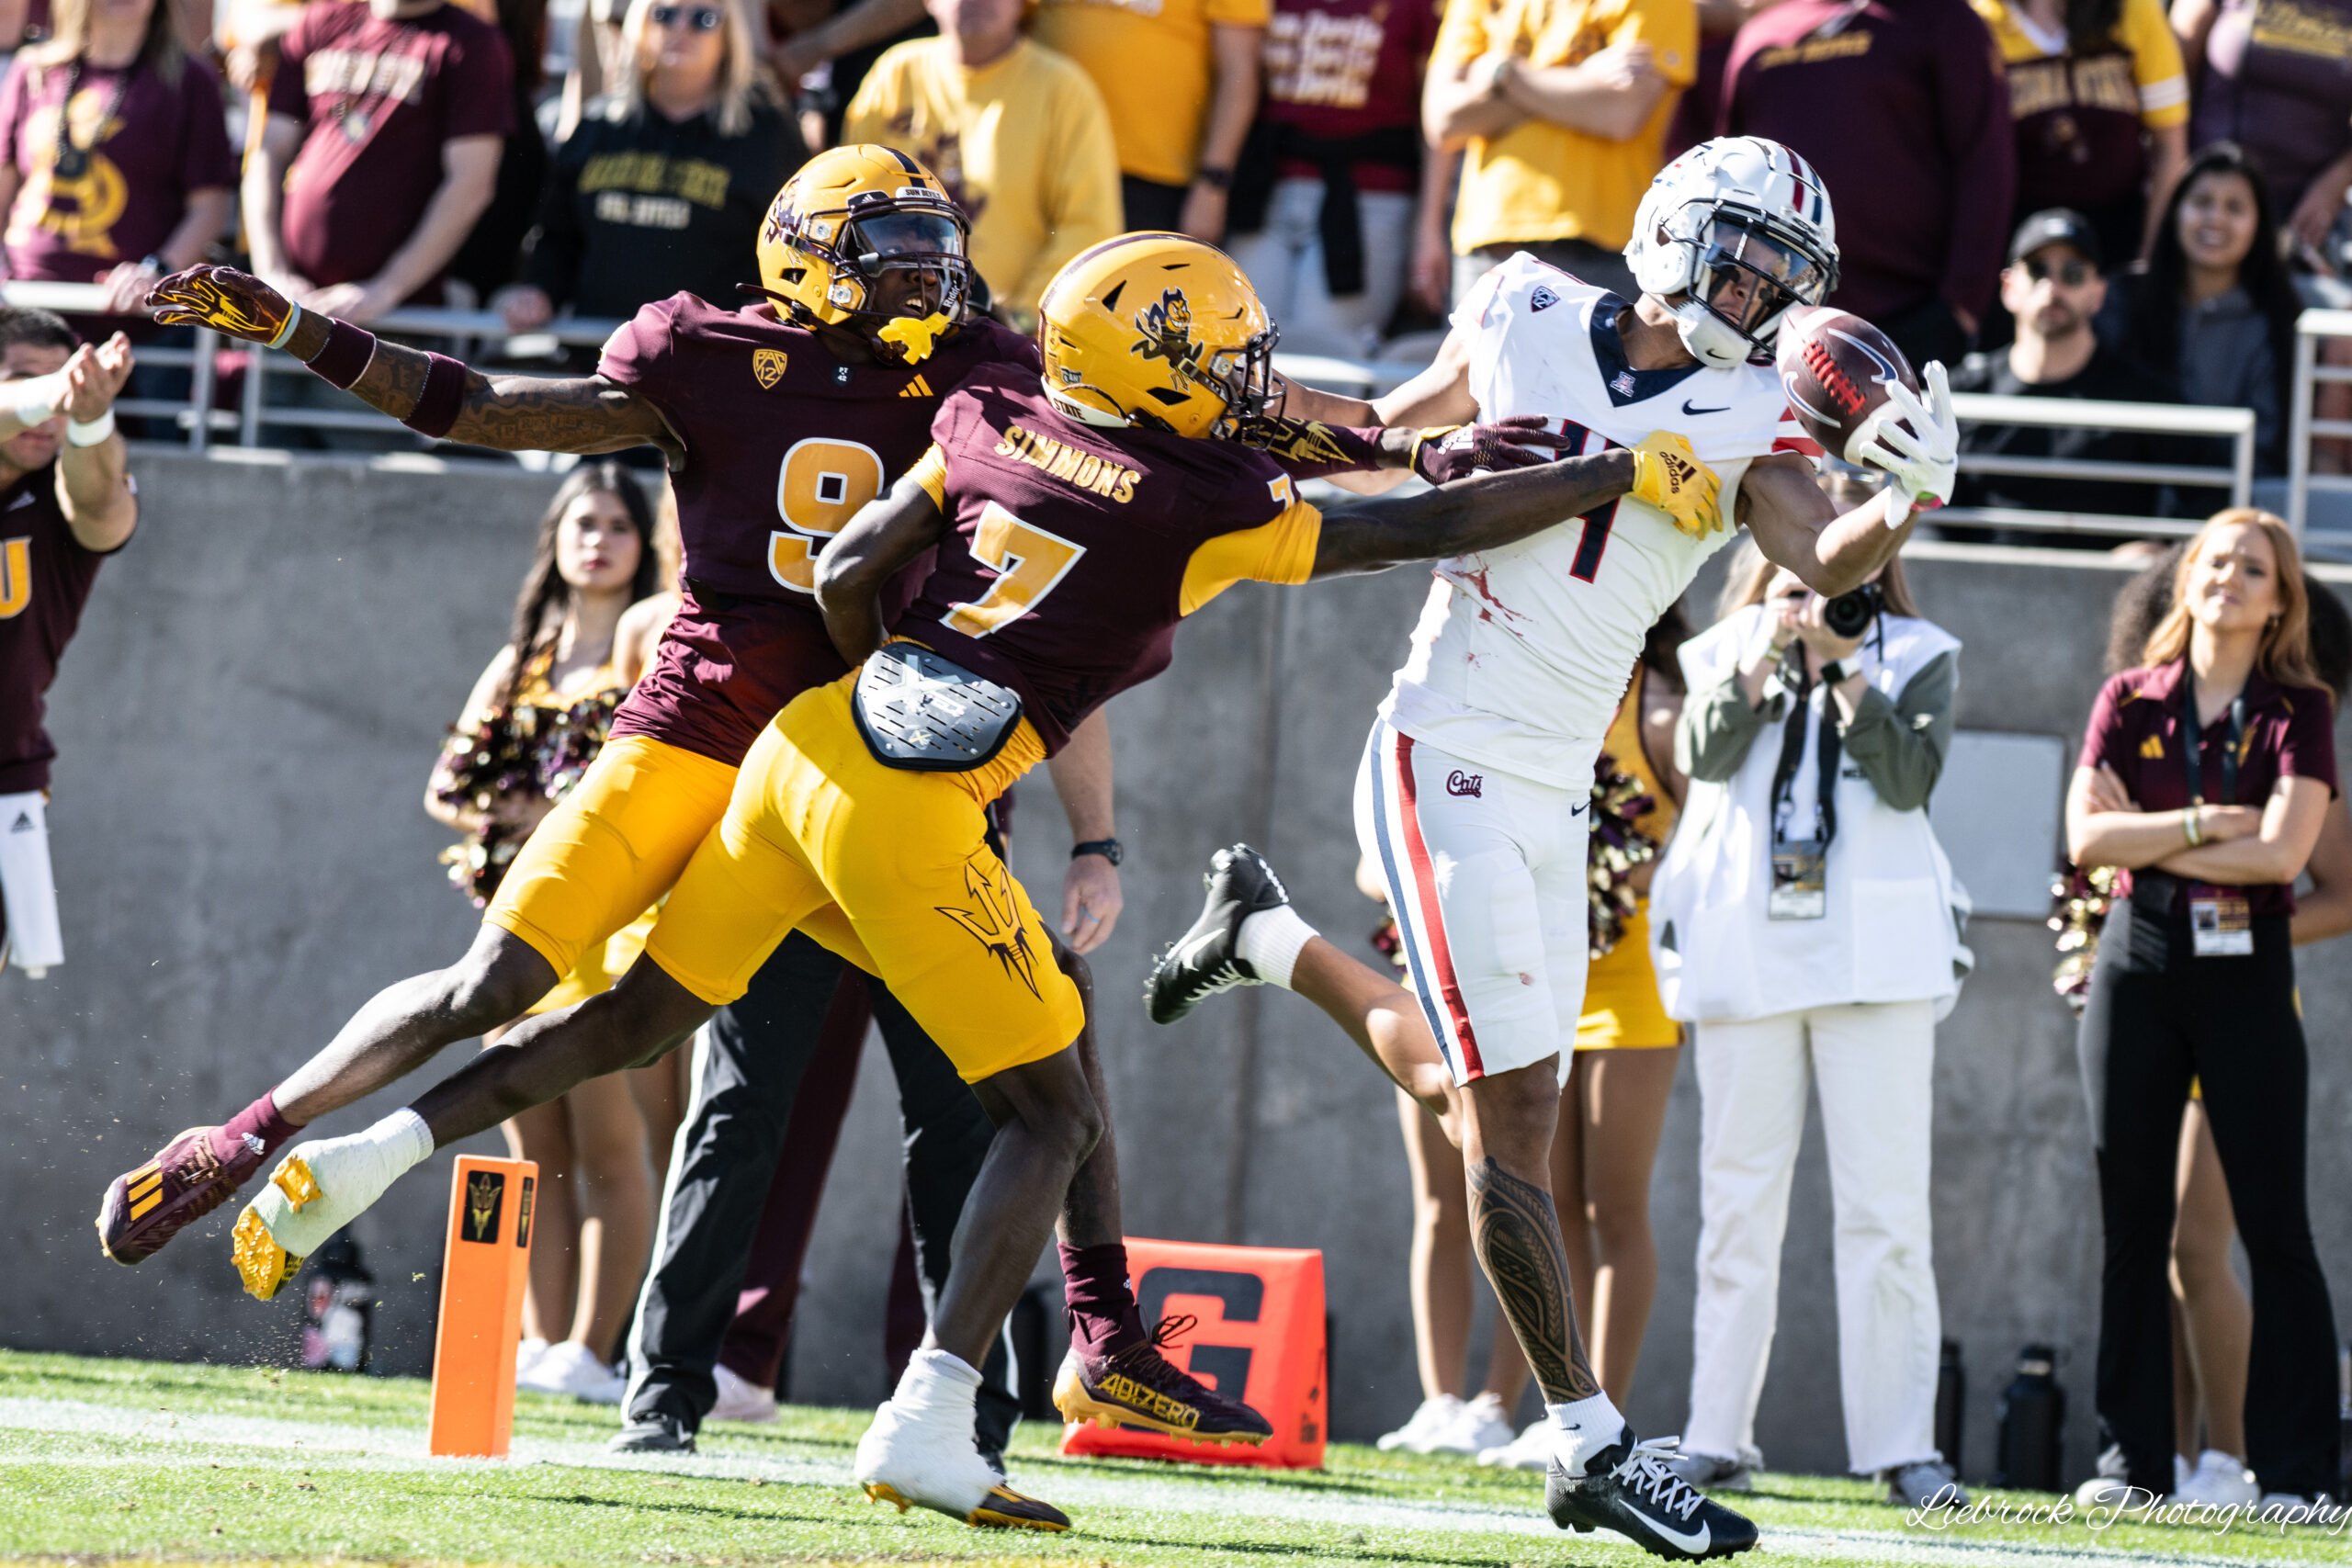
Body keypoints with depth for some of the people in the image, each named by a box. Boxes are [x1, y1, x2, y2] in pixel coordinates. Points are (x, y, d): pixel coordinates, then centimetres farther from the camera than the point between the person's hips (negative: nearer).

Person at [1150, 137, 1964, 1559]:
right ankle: (1594, 1444, -6)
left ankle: (1273, 937, 42)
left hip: (1554, 797, 5)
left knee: (1470, 1092, 16)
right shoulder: (1525, 322, -2)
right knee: (1515, 1108, -9)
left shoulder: (1746, 422, 1)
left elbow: (1826, 560, -18)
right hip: (1445, 761, -5)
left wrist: (1908, 499, -37)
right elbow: (1401, 433, 17)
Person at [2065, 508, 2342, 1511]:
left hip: (2246, 973, -2)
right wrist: (2207, 824, -11)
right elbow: (2086, 835, -4)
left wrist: (2147, 839, -8)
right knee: (2132, 1221, 3)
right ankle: (2133, 1461, 8)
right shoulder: (2131, 702, 8)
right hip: (2139, 965, 2)